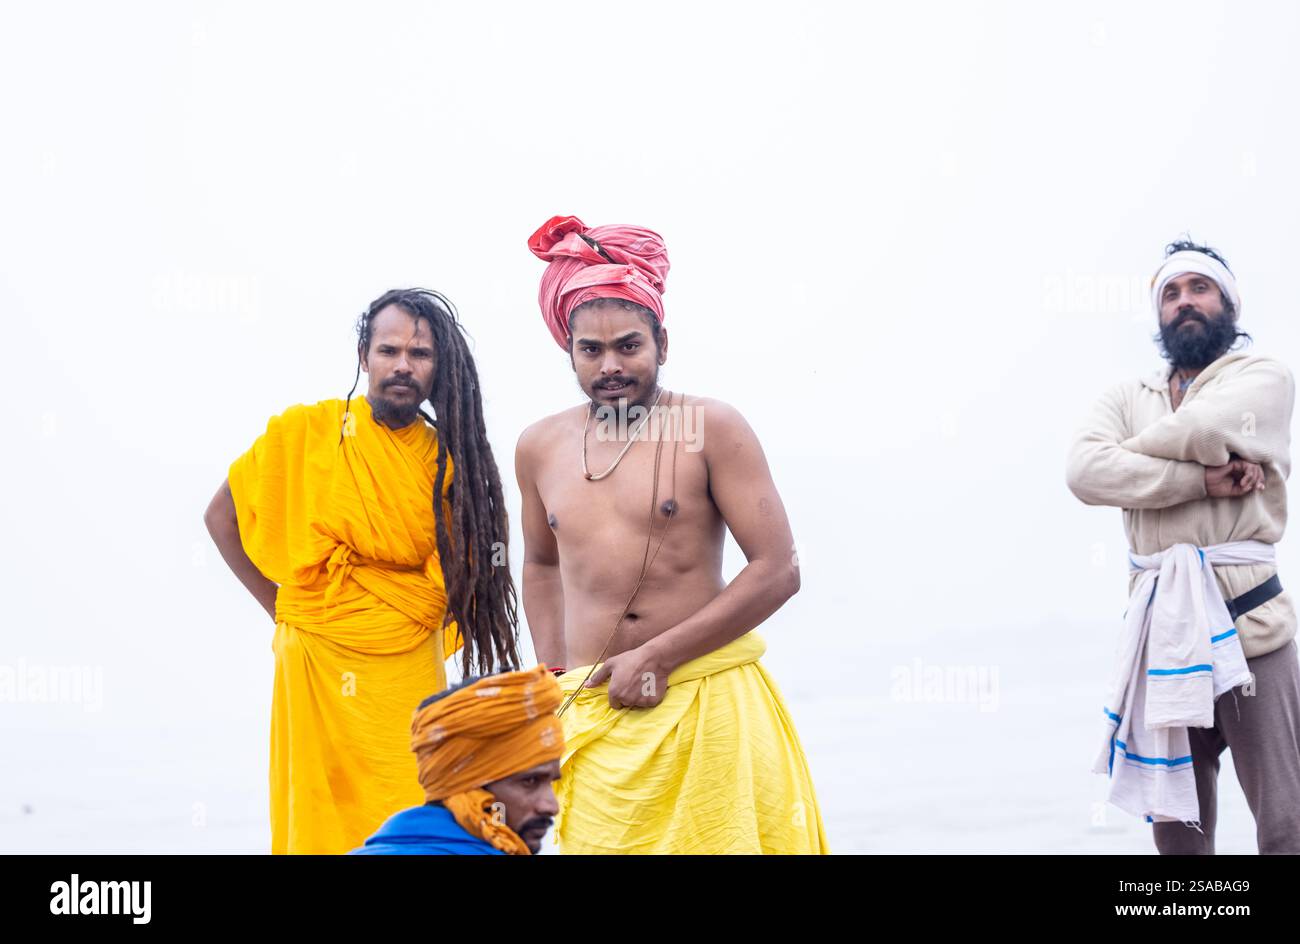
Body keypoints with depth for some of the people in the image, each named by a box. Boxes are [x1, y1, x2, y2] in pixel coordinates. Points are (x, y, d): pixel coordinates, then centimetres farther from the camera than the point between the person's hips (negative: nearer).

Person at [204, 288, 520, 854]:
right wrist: (281, 609, 3)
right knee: (321, 822, 4)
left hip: (413, 673, 2)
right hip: (320, 664, -2)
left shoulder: (448, 456, 4)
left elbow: (463, 574, 13)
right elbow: (221, 517, 6)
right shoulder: (305, 431, -3)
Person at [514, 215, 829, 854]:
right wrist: (555, 674, 12)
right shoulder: (540, 447, 8)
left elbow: (778, 569, -10)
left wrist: (658, 656, -12)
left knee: (721, 840, 0)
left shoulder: (711, 429, -6)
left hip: (710, 700, -3)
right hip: (590, 715, 3)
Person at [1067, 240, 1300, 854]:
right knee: (1176, 826, 12)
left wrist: (1127, 458, 2)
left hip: (1247, 619, -4)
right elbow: (1084, 472, -6)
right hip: (1160, 625, 4)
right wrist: (1202, 480, -15)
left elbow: (1201, 431, -17)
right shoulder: (1128, 398, 15)